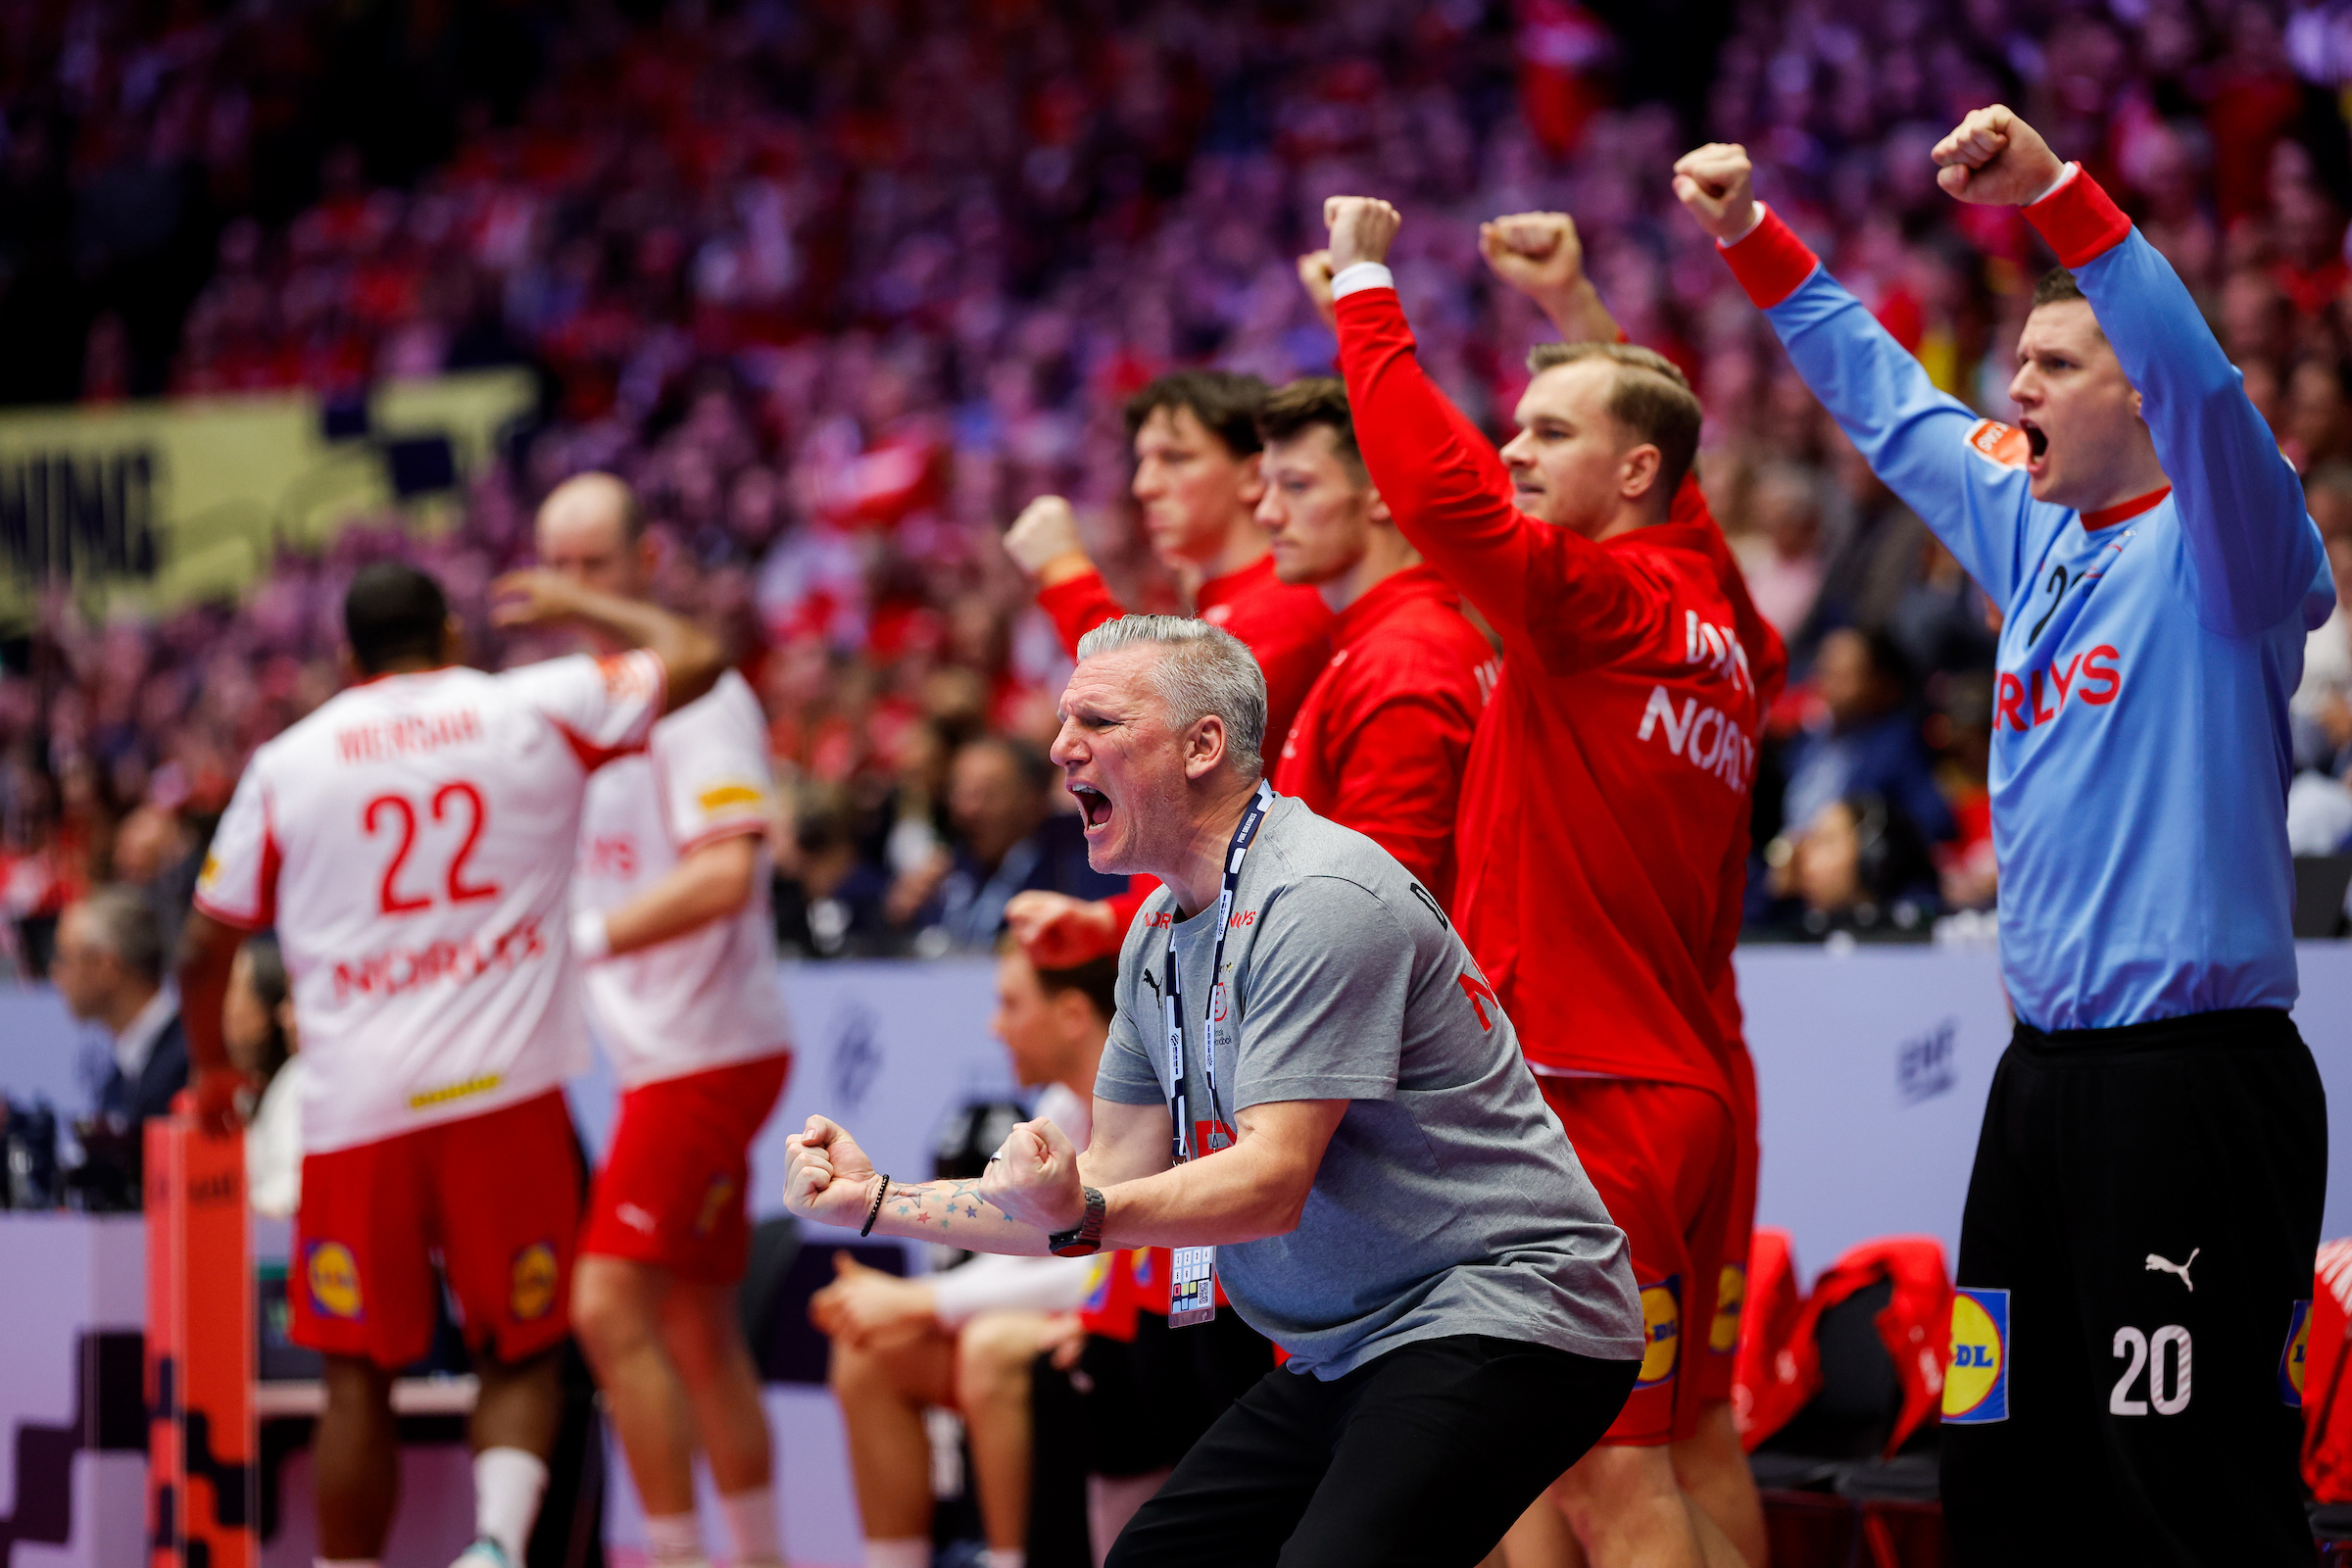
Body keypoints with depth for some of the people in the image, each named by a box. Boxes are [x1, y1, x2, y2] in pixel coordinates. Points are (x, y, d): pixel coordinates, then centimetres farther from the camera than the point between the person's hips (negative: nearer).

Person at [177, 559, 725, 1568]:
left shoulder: (286, 764, 8)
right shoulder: (536, 710, 5)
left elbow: (206, 945, 11)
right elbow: (692, 660, 11)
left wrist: (211, 1069, 28)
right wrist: (573, 607, 26)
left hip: (357, 1107, 0)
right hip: (507, 1094, 0)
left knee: (360, 1375, 10)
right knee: (521, 1353, 10)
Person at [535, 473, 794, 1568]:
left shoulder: (697, 692, -13)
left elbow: (724, 875, -24)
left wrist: (584, 936, -27)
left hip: (708, 1050, -9)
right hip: (652, 1054, 9)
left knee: (611, 1306, -15)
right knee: (696, 1325, 14)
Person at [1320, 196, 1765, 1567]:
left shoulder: (1597, 600, -14)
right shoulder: (1716, 619, 10)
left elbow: (1434, 486, -24)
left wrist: (1365, 286, -14)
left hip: (1590, 1096, -9)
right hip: (1697, 1084, 9)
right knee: (1690, 1446, 14)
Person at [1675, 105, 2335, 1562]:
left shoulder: (2215, 551, -7)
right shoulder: (2037, 538, 15)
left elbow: (2199, 381, -26)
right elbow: (1891, 406, 28)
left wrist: (2058, 193, -35)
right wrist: (1753, 237, 25)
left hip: (2191, 1089, -8)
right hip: (2045, 1078, 8)